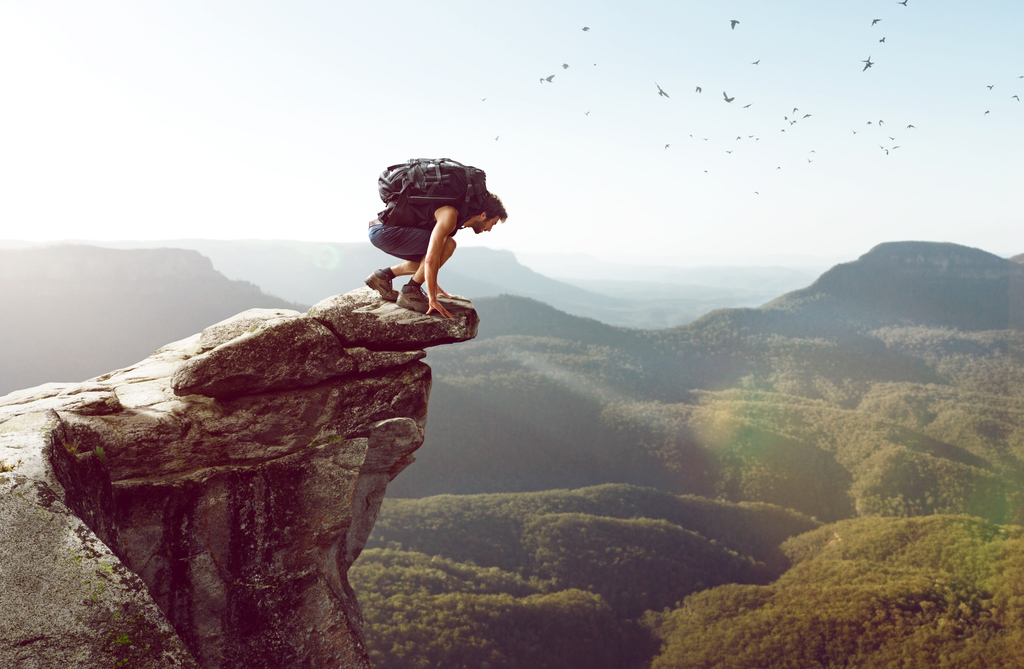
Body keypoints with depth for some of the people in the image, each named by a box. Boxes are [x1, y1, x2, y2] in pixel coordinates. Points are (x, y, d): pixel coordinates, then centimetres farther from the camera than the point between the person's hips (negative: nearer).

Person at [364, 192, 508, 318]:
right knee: (447, 245, -20)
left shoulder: (457, 217, 12)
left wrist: (433, 283, 36)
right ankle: (410, 293, -9)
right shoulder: (450, 215, -20)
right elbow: (431, 259, -27)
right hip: (383, 232, -10)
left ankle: (382, 276, 17)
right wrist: (432, 299, -24)